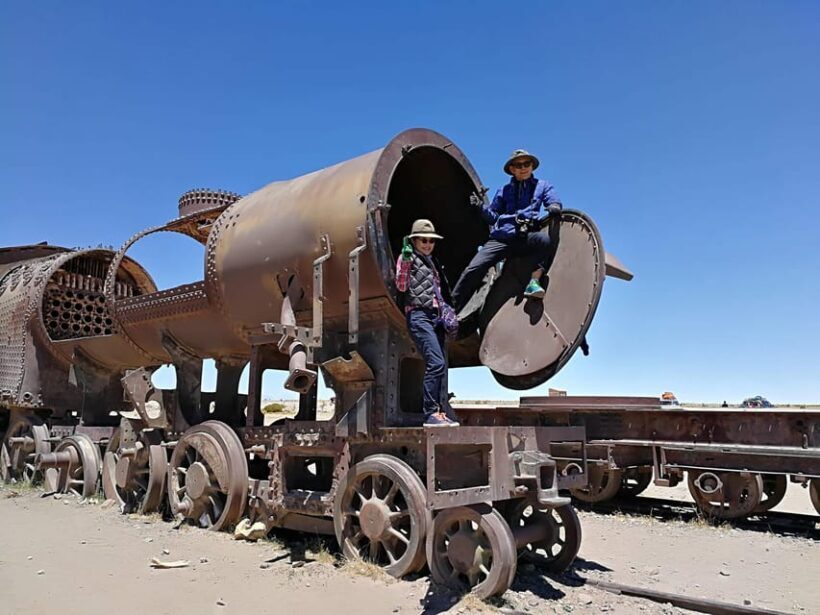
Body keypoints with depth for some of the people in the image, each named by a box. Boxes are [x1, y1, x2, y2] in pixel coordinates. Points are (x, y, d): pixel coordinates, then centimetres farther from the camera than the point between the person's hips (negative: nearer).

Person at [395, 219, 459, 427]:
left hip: (435, 316, 8)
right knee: (436, 362, -19)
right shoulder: (409, 258, 2)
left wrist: (447, 311, 17)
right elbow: (401, 286, -11)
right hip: (418, 316, -8)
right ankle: (430, 413, -16)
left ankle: (437, 411, 8)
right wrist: (405, 261, -19)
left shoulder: (432, 262, 25)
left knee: (440, 366, 3)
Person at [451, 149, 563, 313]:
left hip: (526, 237, -1)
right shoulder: (504, 190, 23)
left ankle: (534, 281, -31)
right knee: (474, 269, -15)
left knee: (545, 239, -36)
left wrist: (554, 208, -19)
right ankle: (451, 308, -8)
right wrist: (481, 207, -1)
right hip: (501, 237, 1)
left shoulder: (543, 186, 20)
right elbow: (493, 217, 19)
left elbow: (554, 202, 5)